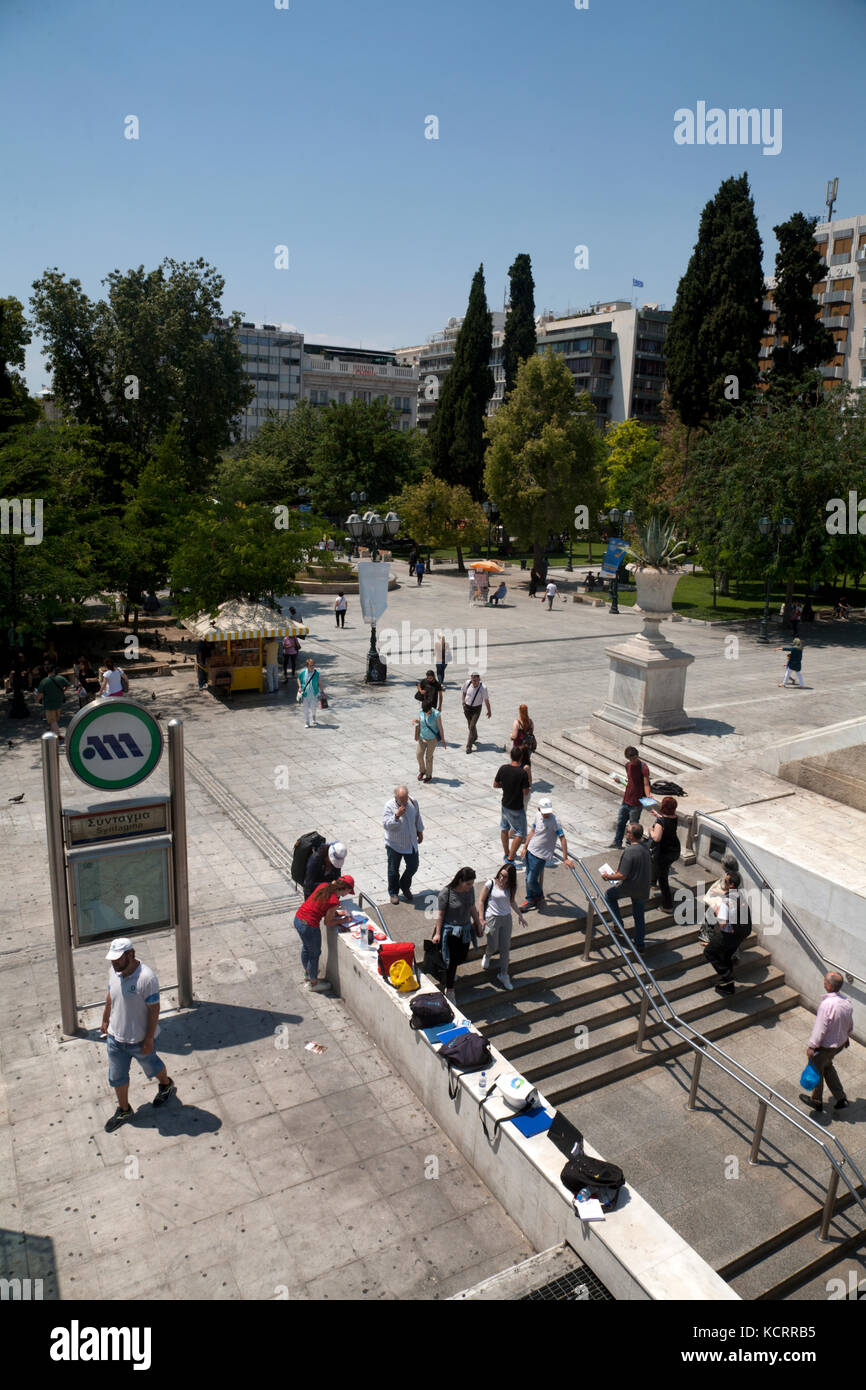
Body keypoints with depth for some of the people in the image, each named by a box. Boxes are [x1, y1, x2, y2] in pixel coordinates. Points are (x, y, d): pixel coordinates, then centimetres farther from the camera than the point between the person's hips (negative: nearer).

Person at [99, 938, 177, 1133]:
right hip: (115, 1036, 6)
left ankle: (166, 1085, 51)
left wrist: (149, 1040, -20)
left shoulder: (146, 978, -31)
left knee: (151, 1066, 21)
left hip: (139, 1039, -5)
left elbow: (154, 1010, -24)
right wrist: (105, 1021, 17)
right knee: (116, 1076, 17)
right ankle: (124, 1110, 39)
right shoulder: (114, 972, -10)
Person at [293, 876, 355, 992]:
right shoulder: (334, 901, -20)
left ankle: (307, 974, 54)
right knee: (315, 953, 16)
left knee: (306, 947, 31)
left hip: (297, 918, 8)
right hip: (309, 926, -8)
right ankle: (313, 983, 36)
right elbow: (328, 922, -9)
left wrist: (336, 913, 16)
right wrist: (343, 920, 4)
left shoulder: (324, 886, 1)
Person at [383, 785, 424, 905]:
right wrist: (397, 815, -39)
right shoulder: (389, 806, -22)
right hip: (394, 845, -4)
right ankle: (393, 892, 32)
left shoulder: (413, 803, -10)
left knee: (413, 867, 13)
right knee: (393, 870, 11)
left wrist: (420, 832, 17)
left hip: (411, 843, 4)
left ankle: (405, 887, 40)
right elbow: (386, 825, -27)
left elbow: (417, 818, 9)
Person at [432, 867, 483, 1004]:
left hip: (466, 929, 6)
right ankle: (449, 991, 17)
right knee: (451, 960, 1)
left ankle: (451, 971, 50)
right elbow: (440, 914, -15)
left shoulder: (470, 890, -7)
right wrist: (437, 933, -11)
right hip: (450, 930, -6)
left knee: (462, 957, 17)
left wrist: (478, 924, 15)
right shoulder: (446, 893, -23)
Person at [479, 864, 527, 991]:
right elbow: (482, 901, -8)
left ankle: (503, 975, 23)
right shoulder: (491, 884, -17)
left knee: (505, 947, 7)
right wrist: (481, 919, -10)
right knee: (493, 946, 6)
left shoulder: (511, 887, -4)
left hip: (506, 918, 4)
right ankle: (487, 956, 43)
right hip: (492, 918, -3)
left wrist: (520, 915, 6)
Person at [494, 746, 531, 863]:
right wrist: (529, 783, 2)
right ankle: (510, 858, 4)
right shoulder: (523, 772, -23)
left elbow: (495, 785, 0)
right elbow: (526, 791, -17)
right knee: (520, 834, 6)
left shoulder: (503, 768, -9)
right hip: (516, 808, -6)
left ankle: (506, 853, 38)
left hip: (505, 805, 6)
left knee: (504, 829, 24)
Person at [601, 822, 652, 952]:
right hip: (644, 887, 7)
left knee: (609, 895, 20)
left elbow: (622, 876, -26)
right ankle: (640, 943, 29)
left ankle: (619, 926, 22)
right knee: (639, 915, 19)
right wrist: (619, 870, 16)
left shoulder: (629, 852, -29)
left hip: (630, 887, -7)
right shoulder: (645, 846, -3)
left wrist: (608, 876, -8)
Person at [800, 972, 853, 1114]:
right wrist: (846, 1037, 25)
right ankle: (841, 1099, 33)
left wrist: (811, 1046, -16)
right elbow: (850, 1024, 6)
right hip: (840, 1044, 7)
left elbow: (820, 1029, -27)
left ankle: (817, 1101, 36)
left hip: (825, 1046, -7)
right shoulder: (847, 1001, -10)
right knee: (827, 1066, 29)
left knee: (816, 1070, 16)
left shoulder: (827, 1004, -34)